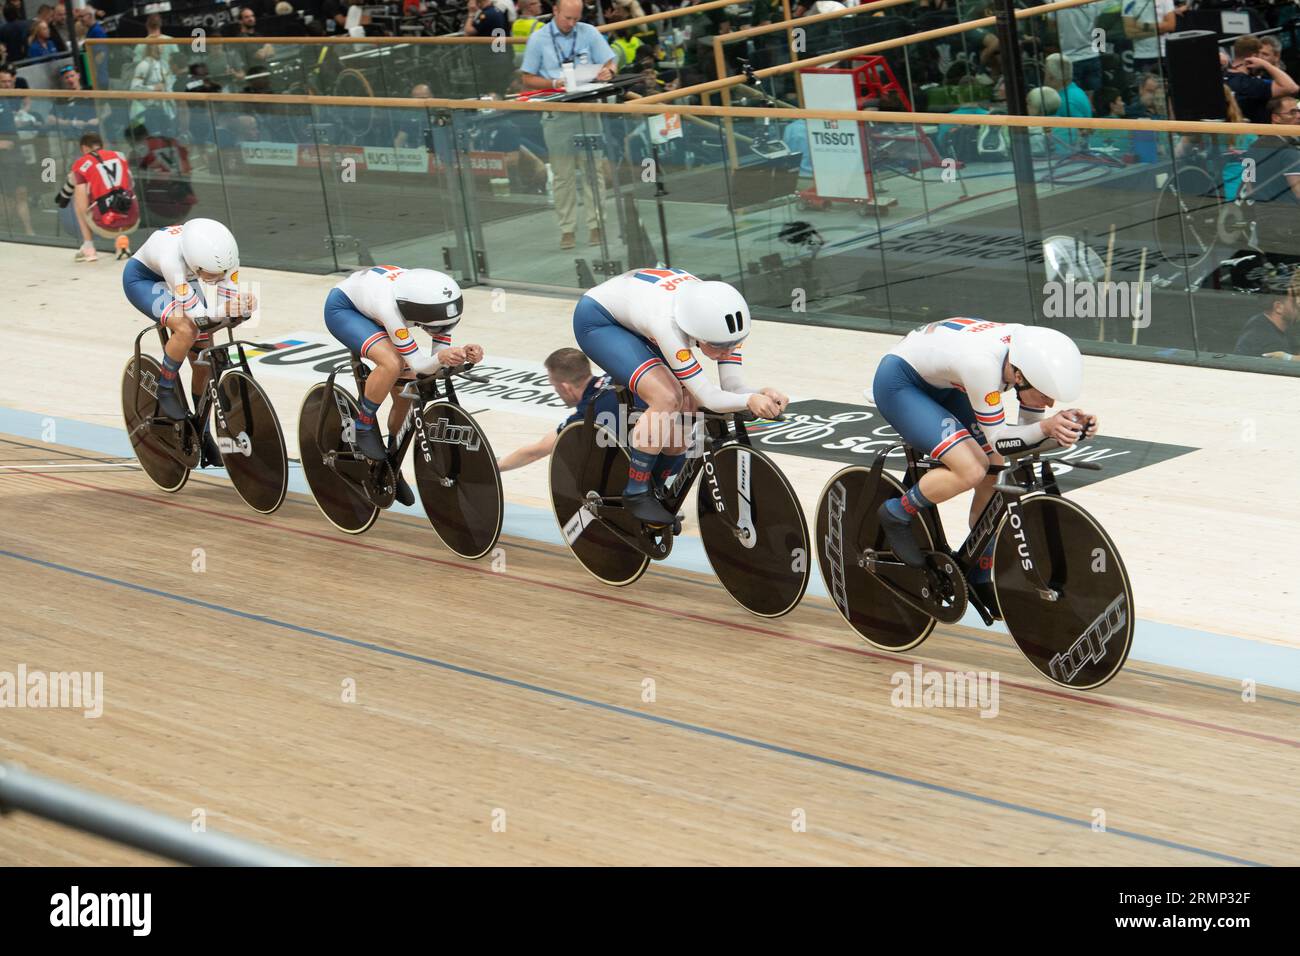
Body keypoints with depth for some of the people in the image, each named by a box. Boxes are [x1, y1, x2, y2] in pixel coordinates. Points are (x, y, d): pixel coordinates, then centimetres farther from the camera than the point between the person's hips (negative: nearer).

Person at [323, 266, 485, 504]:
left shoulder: (437, 302, -25)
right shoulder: (391, 307, -42)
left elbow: (441, 356, -20)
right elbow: (417, 364, -37)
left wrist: (465, 355, -40)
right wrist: (440, 359, -56)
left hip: (371, 314, 7)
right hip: (342, 308, -7)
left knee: (405, 394, 3)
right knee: (392, 363, -32)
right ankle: (363, 426, -9)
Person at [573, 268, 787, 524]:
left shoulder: (725, 322, -25)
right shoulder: (669, 324, -42)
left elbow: (732, 386, -23)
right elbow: (709, 397, -40)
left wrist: (762, 395, -43)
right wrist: (749, 400, -55)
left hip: (636, 323, 7)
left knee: (689, 405, -9)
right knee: (667, 399, -26)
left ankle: (658, 491, 11)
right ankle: (636, 494, -11)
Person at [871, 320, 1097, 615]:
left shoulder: (1032, 355, -17)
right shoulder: (983, 363, -38)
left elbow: (1031, 426, -6)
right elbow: (998, 440, -26)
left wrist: (1067, 425, -25)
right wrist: (1046, 427, -39)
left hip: (940, 385, 8)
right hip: (898, 384, -8)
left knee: (995, 470, 2)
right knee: (970, 471, -24)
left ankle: (982, 577, 18)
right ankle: (896, 516, -1)